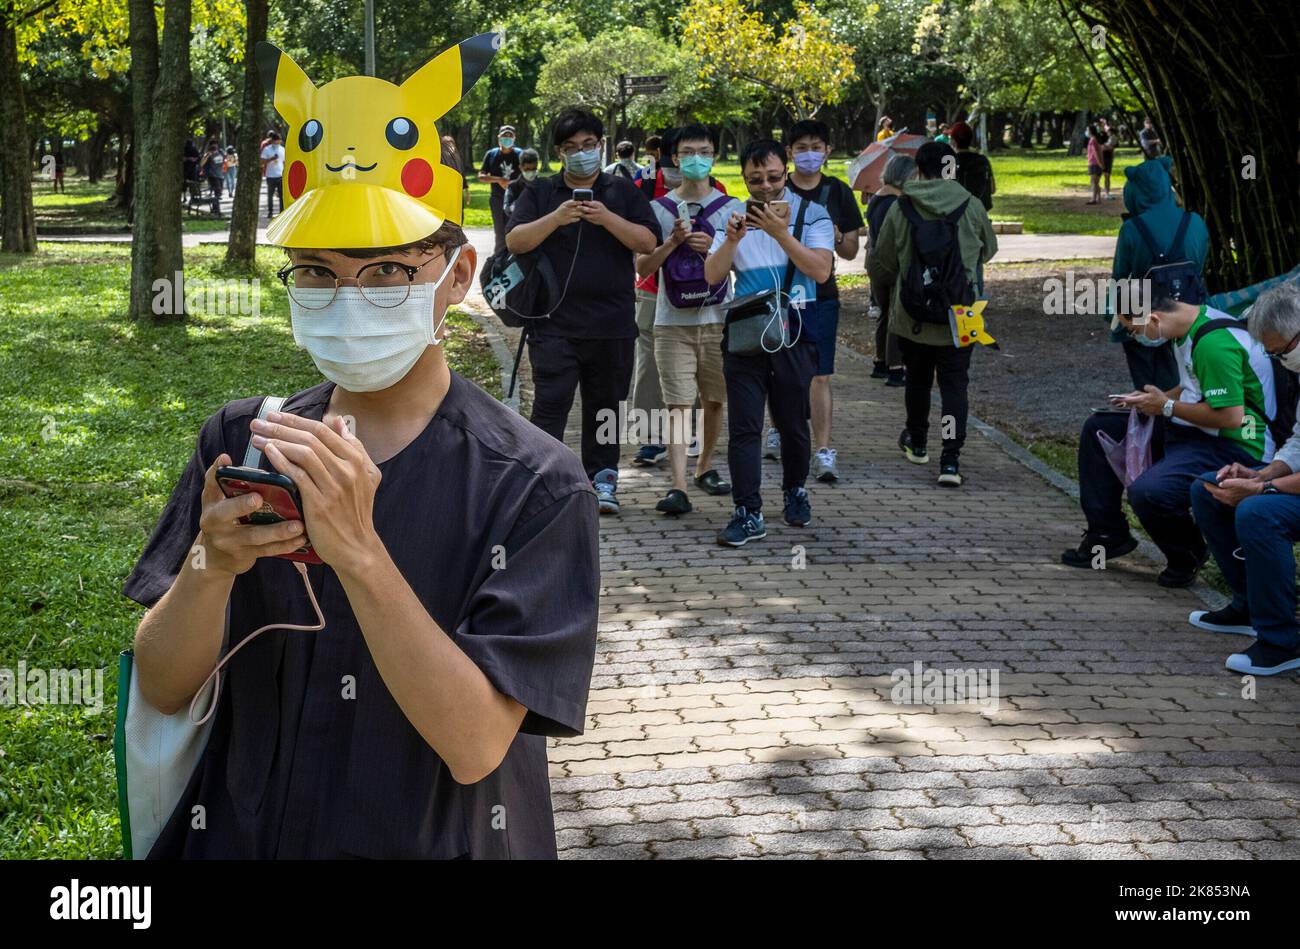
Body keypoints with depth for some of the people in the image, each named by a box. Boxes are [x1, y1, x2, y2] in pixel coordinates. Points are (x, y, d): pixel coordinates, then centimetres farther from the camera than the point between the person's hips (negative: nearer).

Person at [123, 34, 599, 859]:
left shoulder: (534, 487, -15)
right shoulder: (241, 441, -5)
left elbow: (475, 744, -22)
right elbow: (165, 689, -6)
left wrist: (356, 551, -32)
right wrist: (212, 564, -25)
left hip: (437, 840, -3)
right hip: (234, 831, 3)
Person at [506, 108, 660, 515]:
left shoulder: (623, 193, 10)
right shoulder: (540, 193, 9)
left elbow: (648, 241, -1)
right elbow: (515, 241, -2)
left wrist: (607, 219, -15)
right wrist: (556, 218, -16)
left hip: (612, 324, 1)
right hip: (554, 324, -1)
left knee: (605, 405, 9)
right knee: (550, 404, -7)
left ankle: (602, 480, 19)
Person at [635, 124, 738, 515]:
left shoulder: (731, 208, 7)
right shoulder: (659, 209, 6)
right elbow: (642, 267, 1)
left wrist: (714, 248, -11)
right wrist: (673, 241, -14)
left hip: (718, 319, 2)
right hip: (673, 321, -1)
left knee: (714, 401, 11)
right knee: (678, 405, -9)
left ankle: (704, 466, 31)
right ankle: (678, 486, -16)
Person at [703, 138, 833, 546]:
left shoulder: (812, 214, 1)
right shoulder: (735, 217, 8)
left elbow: (821, 271, -13)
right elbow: (712, 276, 0)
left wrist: (780, 233, -20)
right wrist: (731, 240, -18)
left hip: (793, 332, -1)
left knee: (793, 422, 11)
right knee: (744, 427, -5)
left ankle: (795, 491, 34)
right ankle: (748, 514, -5)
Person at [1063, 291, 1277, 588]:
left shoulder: (1214, 344, -27)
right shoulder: (1190, 328, 5)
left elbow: (1231, 416, -27)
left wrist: (1167, 406, -16)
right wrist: (1153, 399, 5)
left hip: (1236, 445, -11)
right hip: (1191, 430, 11)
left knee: (1147, 492, -33)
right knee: (1098, 428, 13)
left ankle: (1186, 556, 0)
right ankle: (1106, 534, 20)